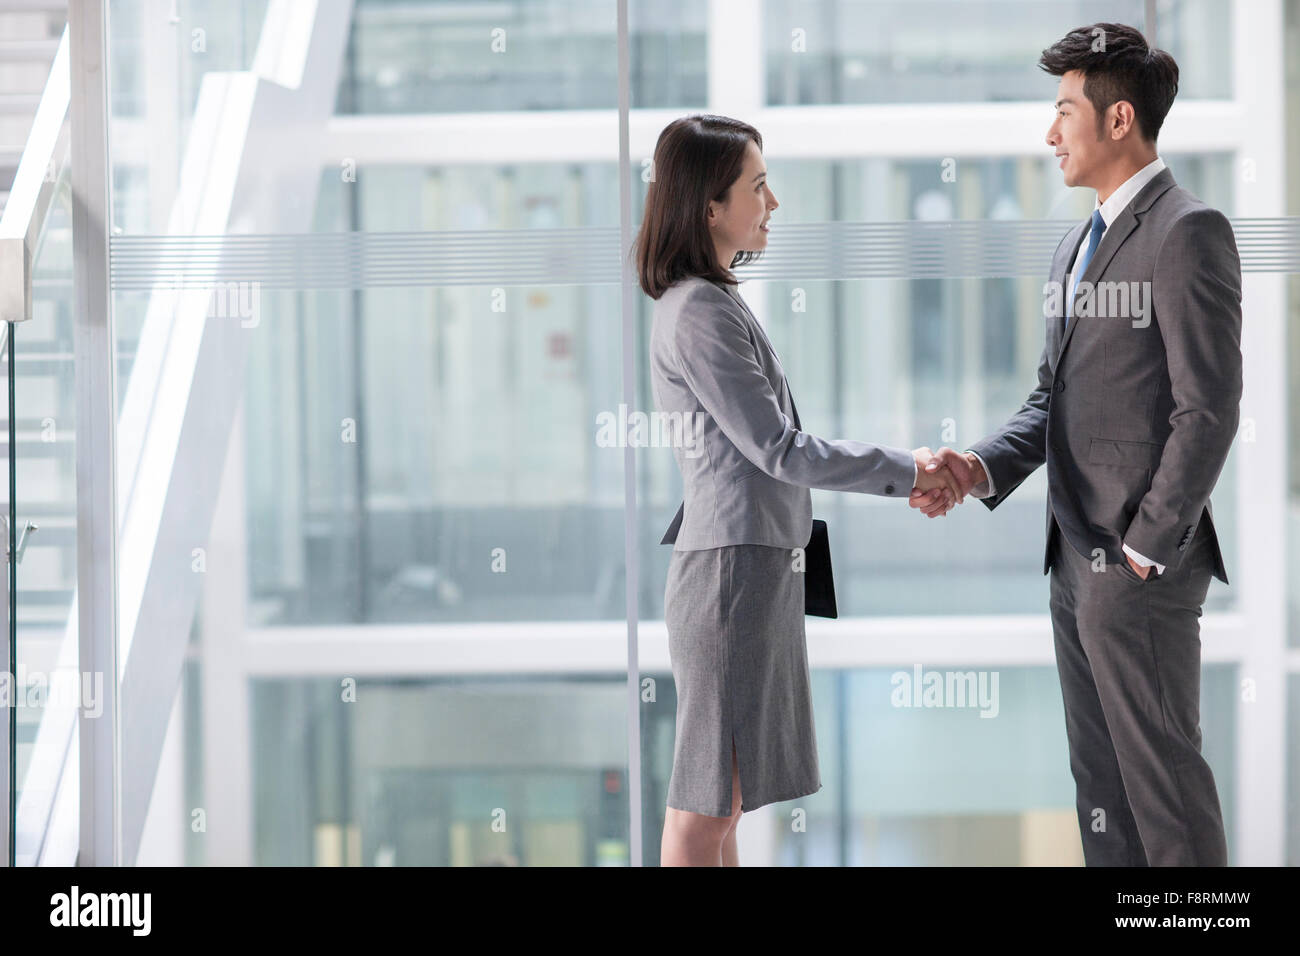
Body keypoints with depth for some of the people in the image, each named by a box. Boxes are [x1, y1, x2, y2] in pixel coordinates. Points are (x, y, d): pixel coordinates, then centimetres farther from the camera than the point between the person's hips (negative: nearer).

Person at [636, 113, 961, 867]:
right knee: (707, 803, -6)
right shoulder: (700, 312, -15)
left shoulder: (714, 301, 16)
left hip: (758, 560, 10)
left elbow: (776, 444, 18)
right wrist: (904, 469, -7)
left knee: (722, 800, 13)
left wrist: (906, 476, 11)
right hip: (734, 561, -10)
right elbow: (780, 450, -16)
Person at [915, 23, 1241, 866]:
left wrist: (1147, 547, -16)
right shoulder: (1081, 244, 18)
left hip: (1142, 569, -9)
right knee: (1100, 778, 12)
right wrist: (983, 467, 1)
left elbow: (1210, 409, -17)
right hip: (1077, 560, 9)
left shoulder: (1188, 232, -12)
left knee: (1163, 778, -3)